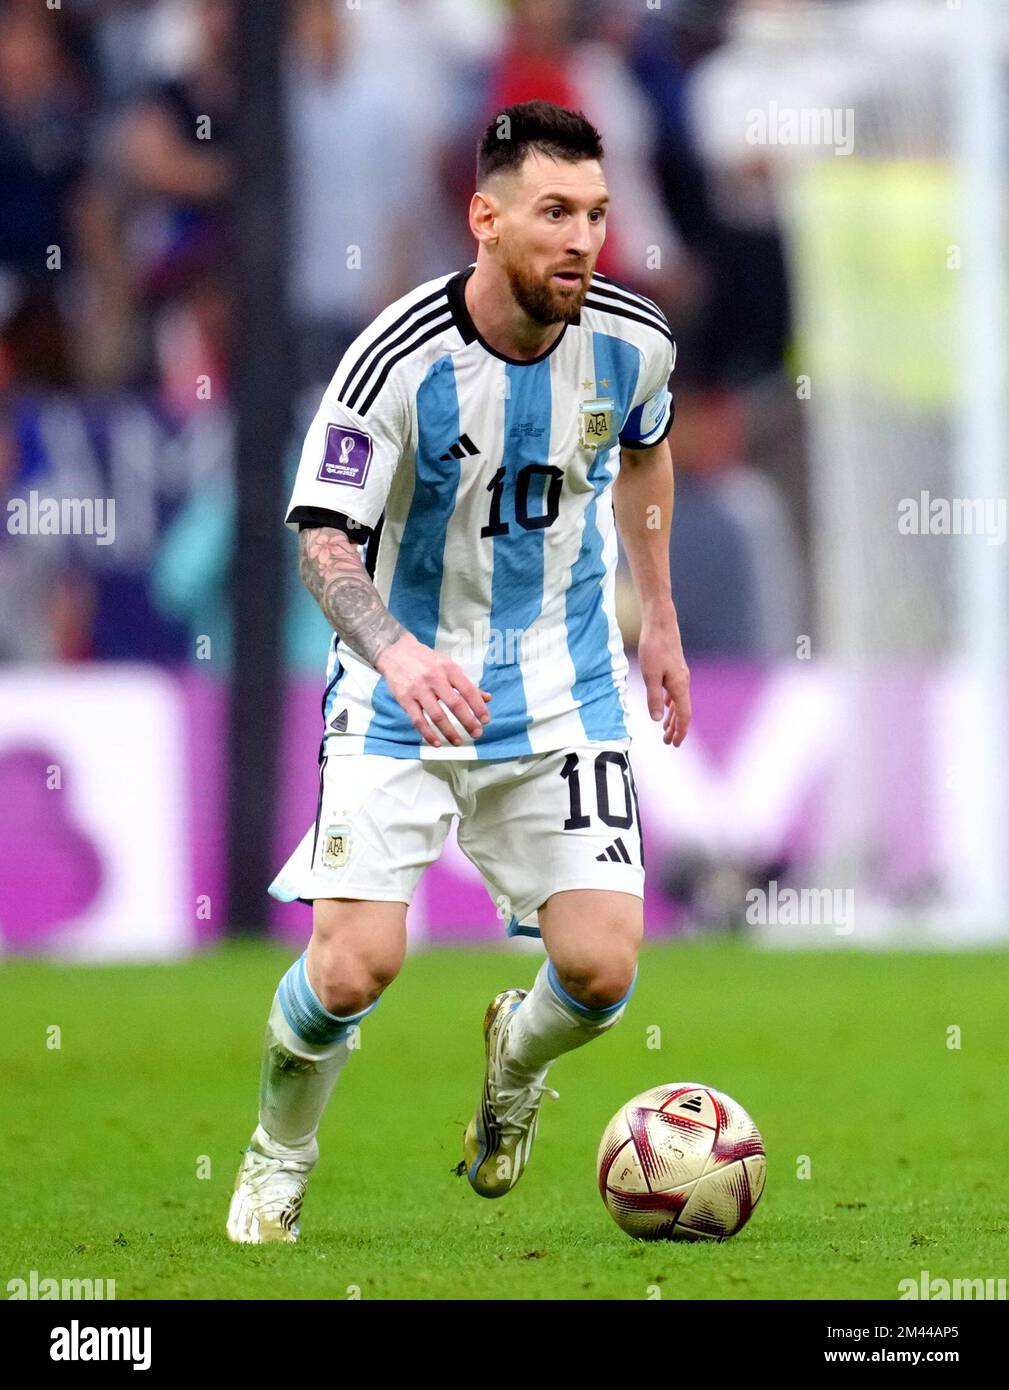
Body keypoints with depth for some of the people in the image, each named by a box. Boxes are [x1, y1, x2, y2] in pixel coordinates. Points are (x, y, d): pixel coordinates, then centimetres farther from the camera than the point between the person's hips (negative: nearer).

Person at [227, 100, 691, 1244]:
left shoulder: (633, 341, -7)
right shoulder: (399, 359, -21)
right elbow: (323, 538, -23)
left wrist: (660, 620, 21)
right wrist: (395, 651, -42)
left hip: (564, 689, 3)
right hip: (402, 681, -3)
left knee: (600, 971, -11)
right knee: (352, 968, -16)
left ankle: (517, 1056, 28)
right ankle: (280, 1152, 17)